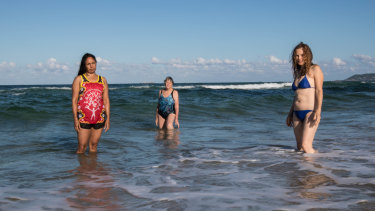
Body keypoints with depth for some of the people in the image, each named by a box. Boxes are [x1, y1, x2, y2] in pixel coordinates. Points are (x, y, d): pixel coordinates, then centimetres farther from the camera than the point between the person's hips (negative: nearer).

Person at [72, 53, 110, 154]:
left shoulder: (103, 80, 11)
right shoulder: (79, 79, 2)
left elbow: (106, 100, 11)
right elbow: (74, 100, -1)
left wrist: (108, 118, 4)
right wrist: (75, 119, -9)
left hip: (99, 118, 3)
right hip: (83, 118, -3)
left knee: (94, 145, 9)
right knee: (82, 147, -3)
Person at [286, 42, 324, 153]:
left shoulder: (315, 69, -1)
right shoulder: (298, 72, 19)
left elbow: (319, 91, -9)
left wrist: (318, 111, -20)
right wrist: (290, 114, 21)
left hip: (310, 112, -7)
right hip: (297, 114, 7)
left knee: (306, 146, -16)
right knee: (299, 147, 6)